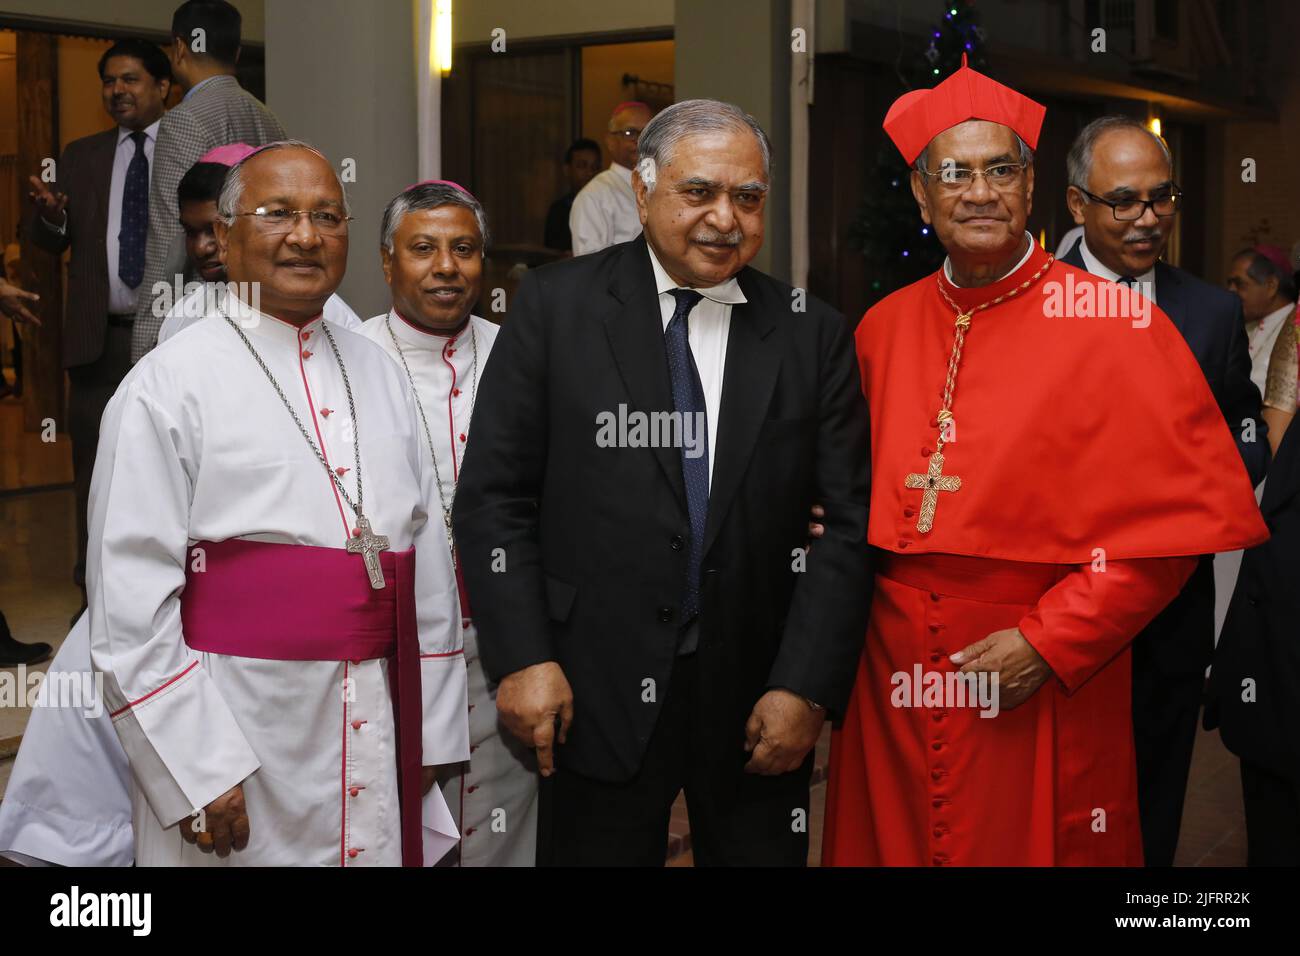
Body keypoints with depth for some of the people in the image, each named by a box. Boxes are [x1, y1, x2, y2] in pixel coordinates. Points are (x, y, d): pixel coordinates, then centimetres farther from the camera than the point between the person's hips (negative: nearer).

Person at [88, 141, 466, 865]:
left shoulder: (378, 375, 11)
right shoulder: (168, 384, -7)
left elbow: (428, 559, 11)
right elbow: (131, 603, -11)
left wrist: (430, 738, 8)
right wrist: (197, 772, -15)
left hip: (380, 746, 5)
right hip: (236, 742, -5)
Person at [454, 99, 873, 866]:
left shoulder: (811, 332, 2)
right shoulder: (555, 306, -1)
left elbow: (851, 519, 1)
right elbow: (494, 496, -1)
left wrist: (806, 687, -7)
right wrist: (522, 658, -9)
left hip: (759, 696, 1)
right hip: (596, 695, -1)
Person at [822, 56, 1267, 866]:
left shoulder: (1113, 323, -9)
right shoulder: (883, 330, 6)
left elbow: (1183, 511, -10)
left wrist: (1049, 642, -14)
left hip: (1047, 703, -4)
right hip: (895, 696, 4)